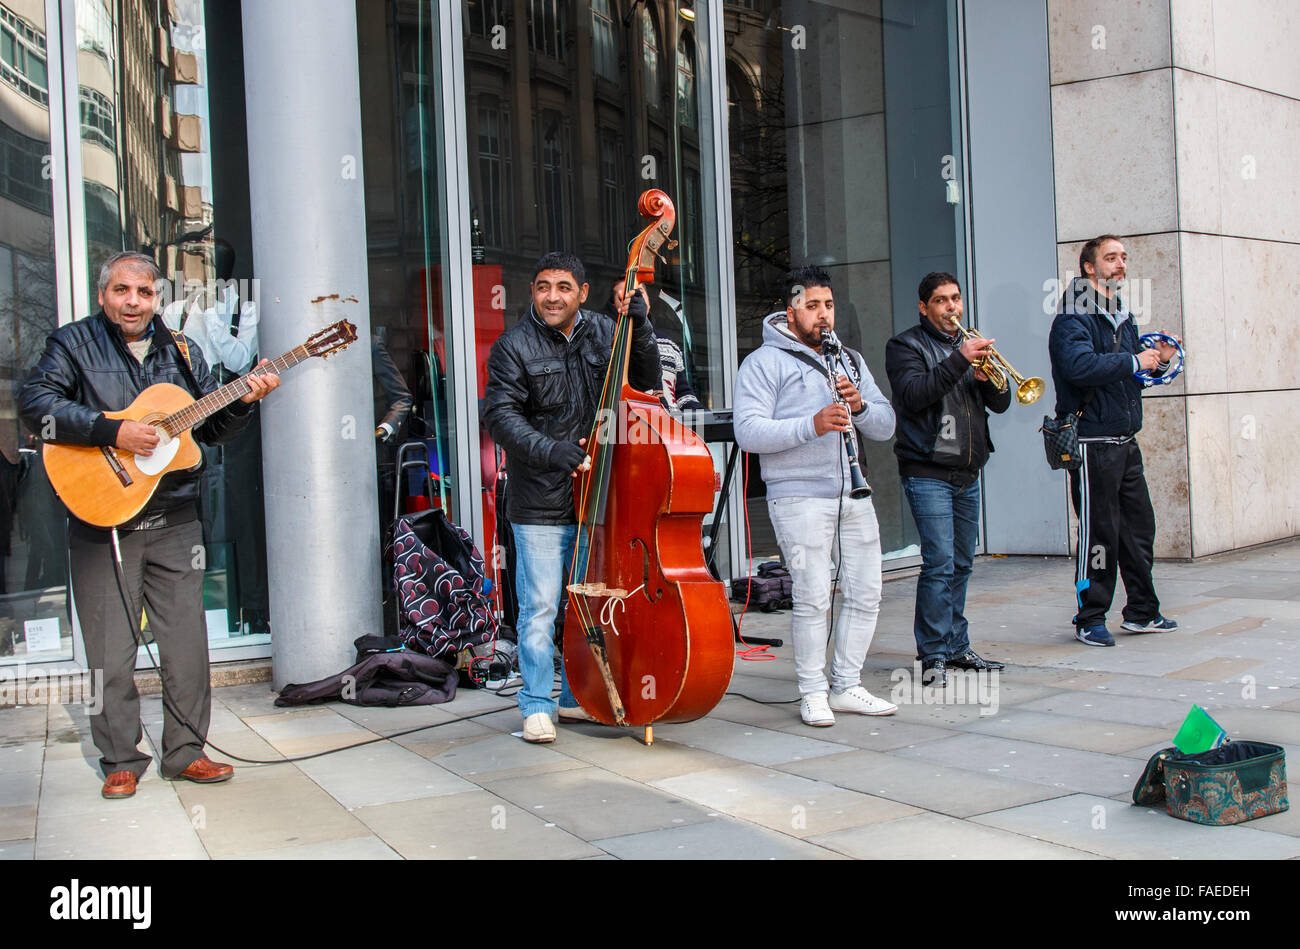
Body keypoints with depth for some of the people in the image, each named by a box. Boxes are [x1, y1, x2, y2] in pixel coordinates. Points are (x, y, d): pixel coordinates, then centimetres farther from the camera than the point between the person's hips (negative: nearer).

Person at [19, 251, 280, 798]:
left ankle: (185, 751, 17)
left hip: (174, 522, 3)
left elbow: (210, 429, 16)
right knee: (110, 652, 2)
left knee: (187, 644, 5)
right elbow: (35, 405, -14)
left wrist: (242, 401, -4)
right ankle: (121, 761, 15)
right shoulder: (73, 344, 1)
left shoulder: (182, 352, 12)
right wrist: (113, 431, -22)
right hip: (103, 522, -3)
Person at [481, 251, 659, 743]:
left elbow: (645, 379, 1)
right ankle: (536, 706, 11)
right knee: (540, 605, -3)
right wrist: (550, 450, -26)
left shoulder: (603, 333, 6)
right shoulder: (514, 346, -5)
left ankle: (578, 697, 27)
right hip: (540, 505, -4)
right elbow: (500, 415, -11)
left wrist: (640, 325, -14)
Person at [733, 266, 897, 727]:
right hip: (799, 495, -6)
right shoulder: (765, 362, 1)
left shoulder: (850, 360, 21)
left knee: (866, 593, 7)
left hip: (853, 493, 6)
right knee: (813, 597, -8)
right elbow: (748, 432, -11)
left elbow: (886, 426, 15)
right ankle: (813, 692, 6)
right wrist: (811, 425, -21)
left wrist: (859, 405, -7)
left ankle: (846, 687, 19)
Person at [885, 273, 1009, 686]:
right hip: (928, 473, -7)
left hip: (967, 474, 7)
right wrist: (959, 360, -23)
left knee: (961, 563, 10)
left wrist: (989, 377, -10)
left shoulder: (968, 344, 18)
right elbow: (914, 395, -18)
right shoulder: (907, 346, 0)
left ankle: (956, 647, 19)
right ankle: (932, 655, -8)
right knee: (939, 563, -13)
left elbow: (1000, 404, 11)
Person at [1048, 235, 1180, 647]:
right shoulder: (1072, 319, -9)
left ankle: (1142, 612, 23)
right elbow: (1080, 366, -27)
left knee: (1139, 526, 12)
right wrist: (1134, 361, -20)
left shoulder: (1123, 317, 18)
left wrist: (1159, 362, 6)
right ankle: (1089, 619, 6)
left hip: (1126, 441, 8)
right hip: (1092, 441, -8)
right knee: (1099, 532, -4)